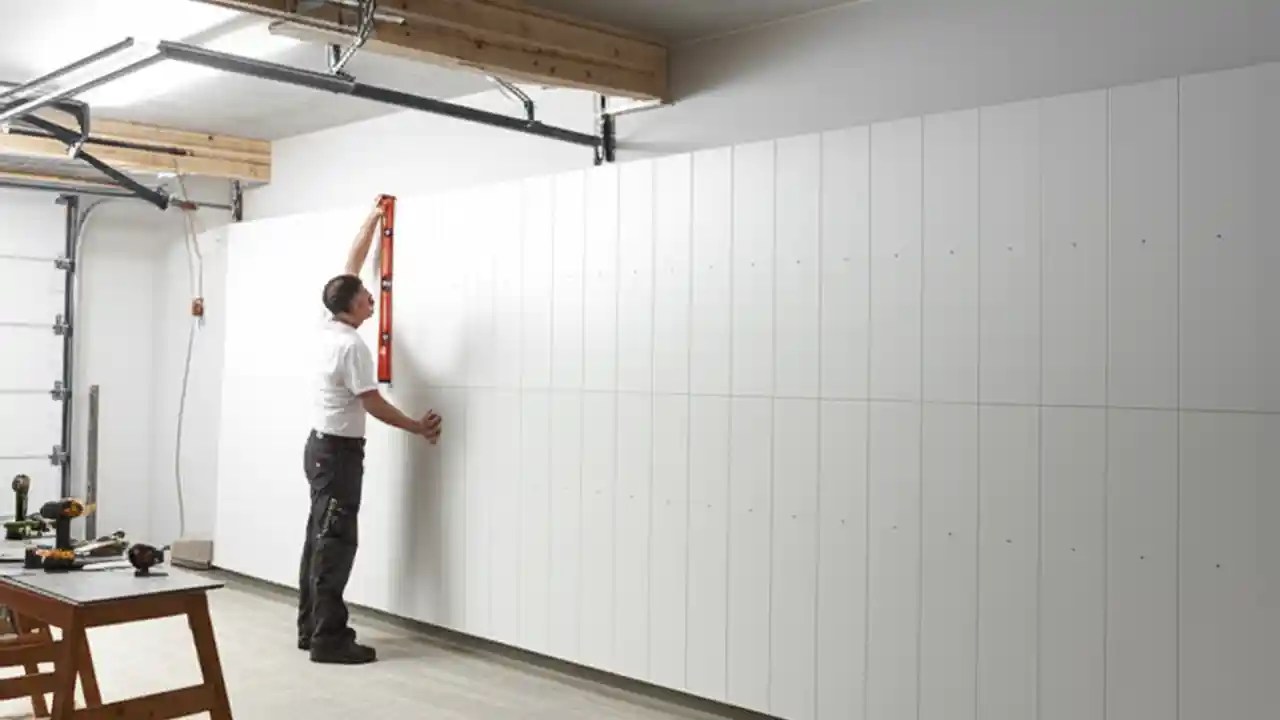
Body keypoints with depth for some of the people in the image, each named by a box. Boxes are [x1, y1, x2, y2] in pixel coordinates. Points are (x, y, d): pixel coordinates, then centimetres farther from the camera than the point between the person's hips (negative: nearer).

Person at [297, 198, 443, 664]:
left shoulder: (330, 327, 7)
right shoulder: (352, 346, -19)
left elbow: (351, 265, 18)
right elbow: (373, 405, -17)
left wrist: (372, 221, 25)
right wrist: (418, 428, -5)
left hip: (322, 446, 10)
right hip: (339, 451, -10)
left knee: (320, 537, 12)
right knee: (336, 541, -9)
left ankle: (312, 628, 18)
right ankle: (328, 638, -7)